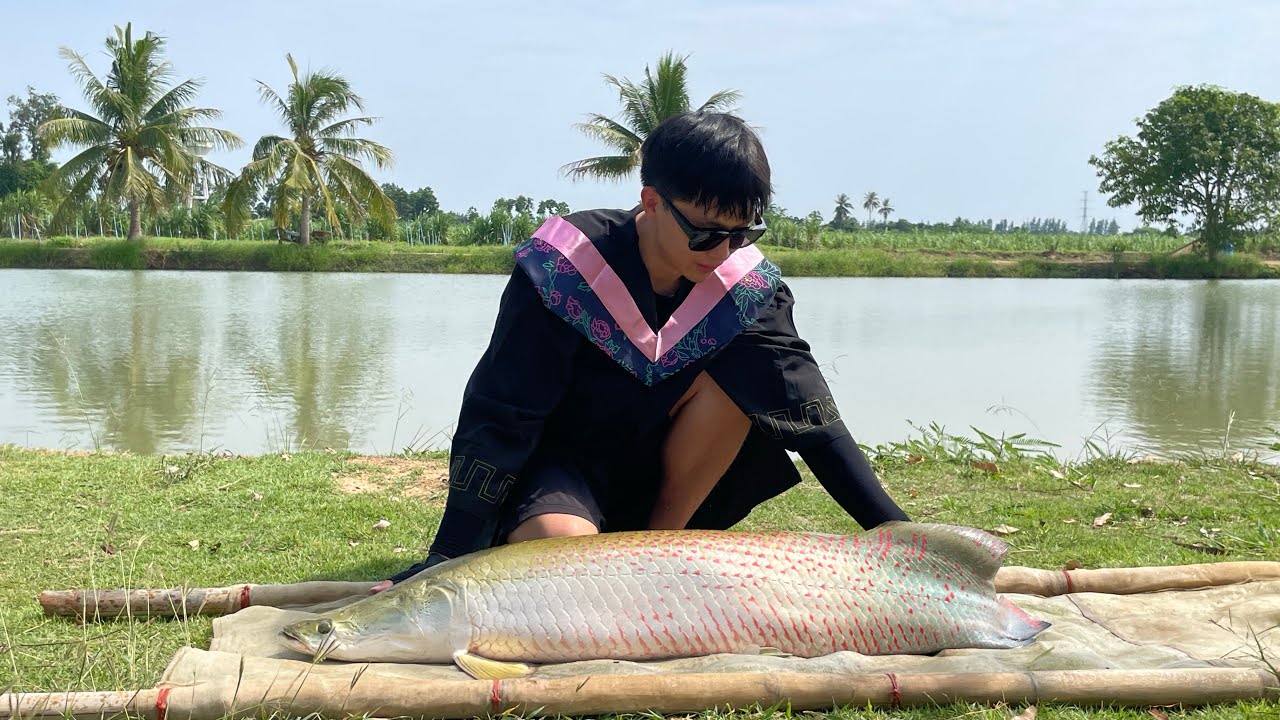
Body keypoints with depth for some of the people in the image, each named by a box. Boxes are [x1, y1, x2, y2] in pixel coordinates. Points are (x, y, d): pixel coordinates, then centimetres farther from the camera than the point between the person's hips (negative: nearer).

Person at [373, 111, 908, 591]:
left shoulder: (747, 286, -14)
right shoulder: (565, 271, -25)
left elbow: (811, 411, -17)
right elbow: (498, 418, -25)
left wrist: (893, 528, -26)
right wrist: (449, 561, -30)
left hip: (660, 470, 5)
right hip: (557, 461, -4)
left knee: (740, 373, -23)